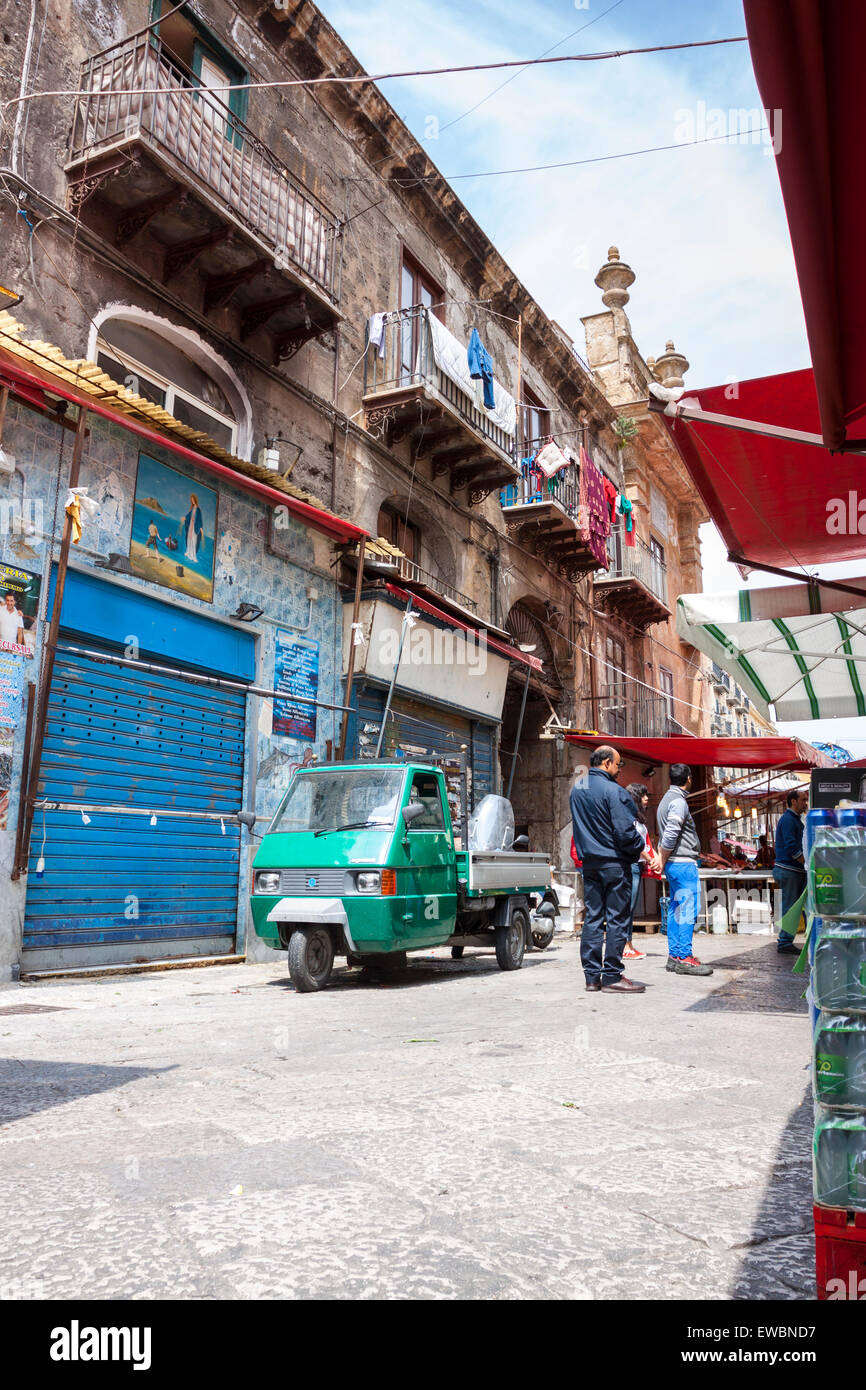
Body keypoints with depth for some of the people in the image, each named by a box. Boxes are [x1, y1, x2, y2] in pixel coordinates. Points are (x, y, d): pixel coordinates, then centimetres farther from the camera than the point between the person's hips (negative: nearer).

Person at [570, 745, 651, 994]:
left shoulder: (577, 790, 12)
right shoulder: (612, 791, -14)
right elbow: (625, 831, -17)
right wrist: (642, 850, -3)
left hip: (589, 863, 8)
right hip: (614, 862, -8)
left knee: (592, 918, 9)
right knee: (617, 918, -2)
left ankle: (592, 975, 12)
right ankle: (612, 976, 0)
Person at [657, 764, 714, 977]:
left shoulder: (667, 799, 18)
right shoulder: (678, 802, -13)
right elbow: (670, 836, -21)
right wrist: (663, 862, -11)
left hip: (674, 864, 10)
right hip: (683, 863, -10)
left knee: (676, 911, 11)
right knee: (687, 911, -8)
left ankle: (674, 956, 15)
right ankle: (684, 959, -6)